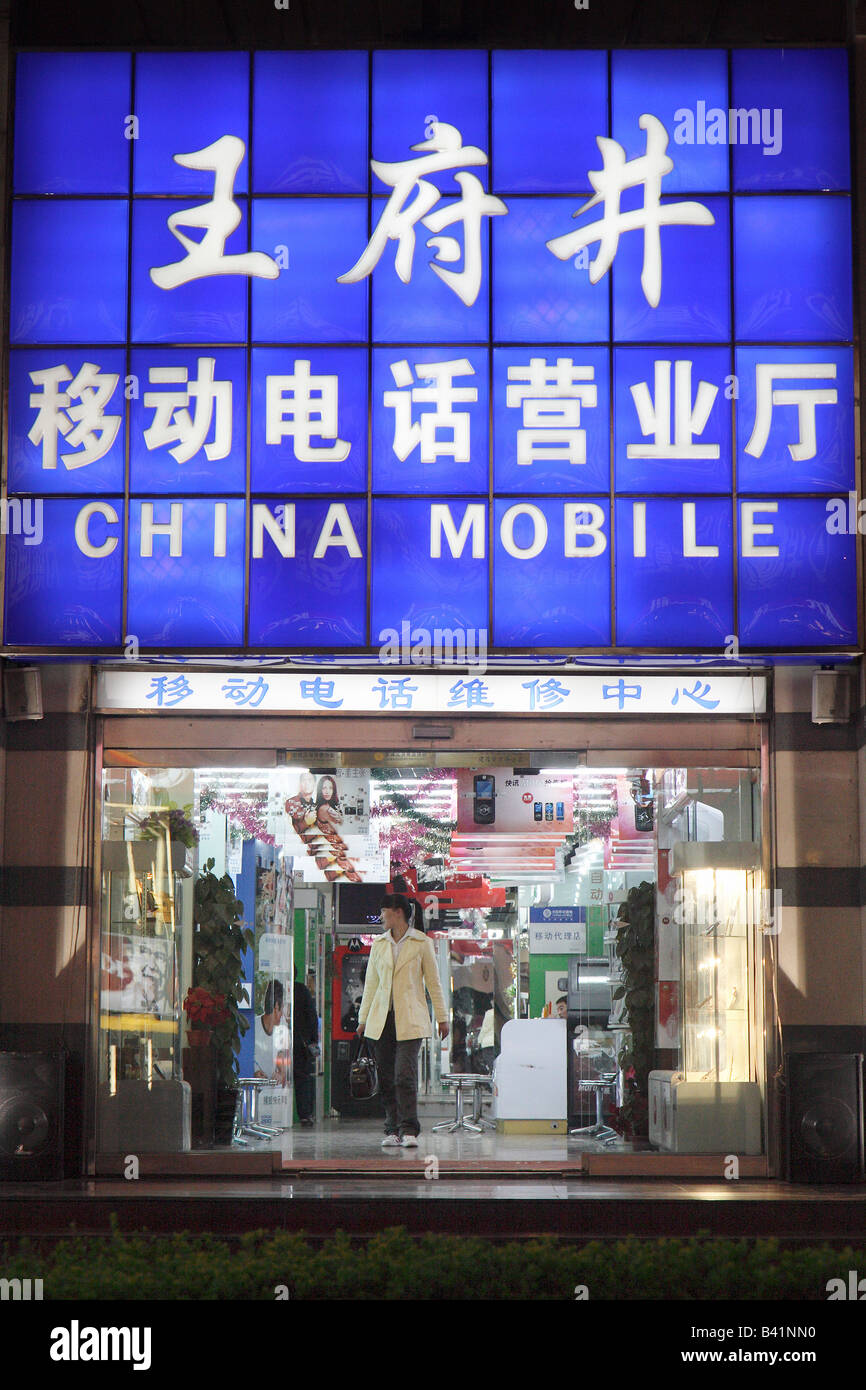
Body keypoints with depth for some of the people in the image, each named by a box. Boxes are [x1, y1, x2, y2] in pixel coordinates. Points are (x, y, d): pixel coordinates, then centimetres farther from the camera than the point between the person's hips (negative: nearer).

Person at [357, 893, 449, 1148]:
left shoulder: (421, 943, 2)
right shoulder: (378, 944, 13)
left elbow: (433, 982, 5)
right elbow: (371, 983, 16)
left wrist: (442, 1018, 5)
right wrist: (363, 1019, 14)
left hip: (410, 1019, -4)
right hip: (382, 1019, 4)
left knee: (405, 1075, -14)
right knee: (386, 1078, 2)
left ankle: (409, 1131, -10)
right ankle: (393, 1130, 10)